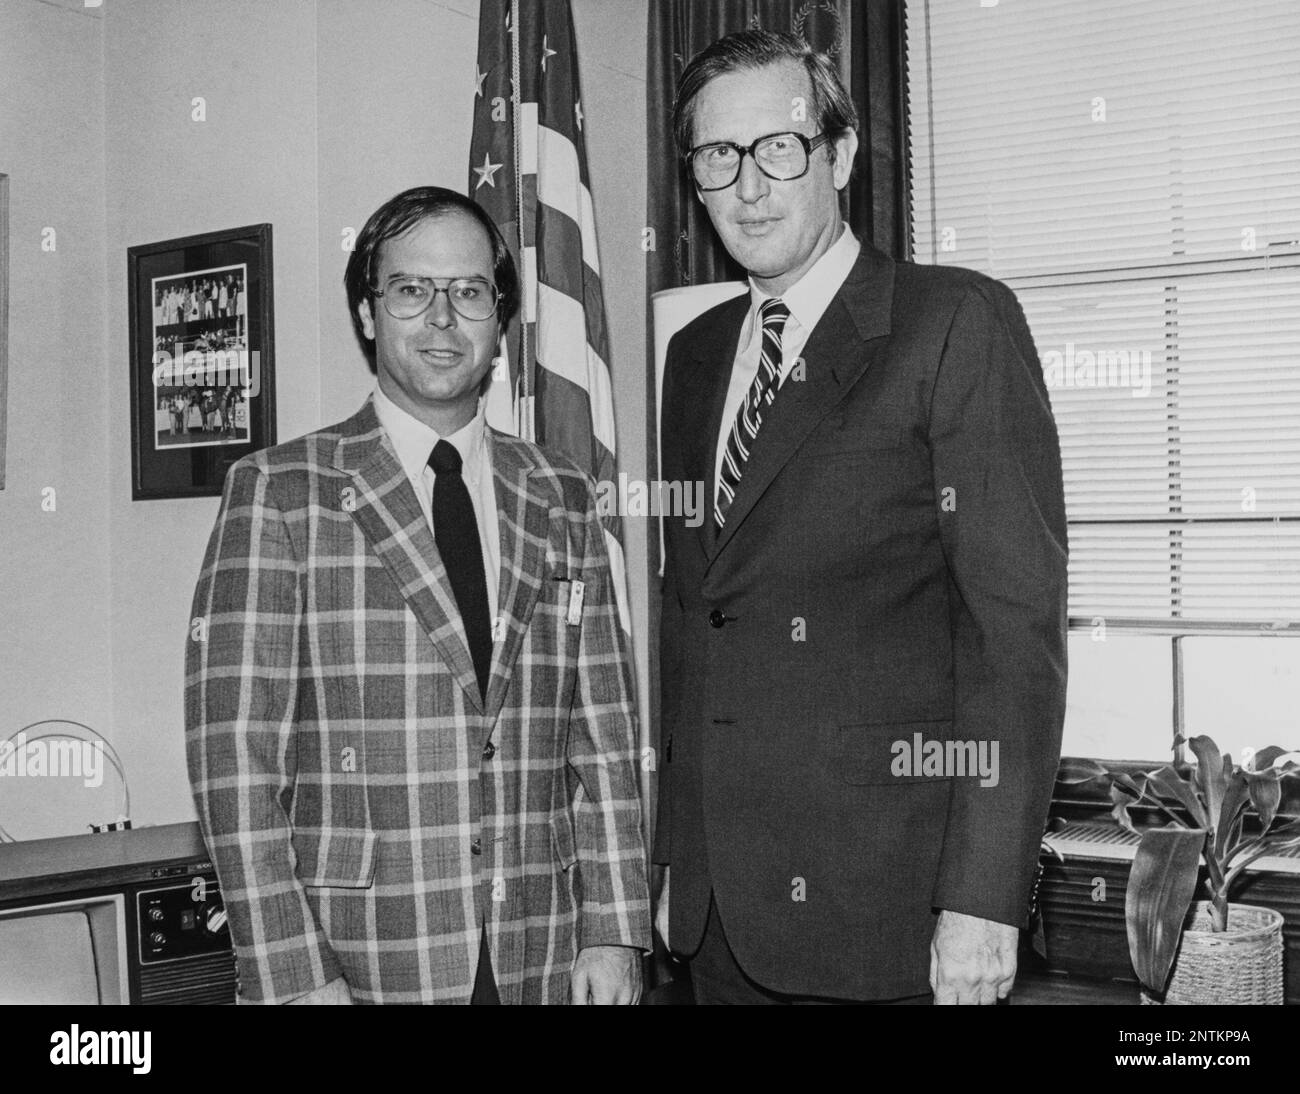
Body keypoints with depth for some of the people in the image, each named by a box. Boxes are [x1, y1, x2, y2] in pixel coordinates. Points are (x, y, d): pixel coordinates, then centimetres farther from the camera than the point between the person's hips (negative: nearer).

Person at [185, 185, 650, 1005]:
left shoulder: (562, 500, 7)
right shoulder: (278, 493, -4)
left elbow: (603, 734, 6)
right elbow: (235, 752, -8)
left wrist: (614, 932, -1)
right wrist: (295, 977, -13)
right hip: (356, 960, -3)